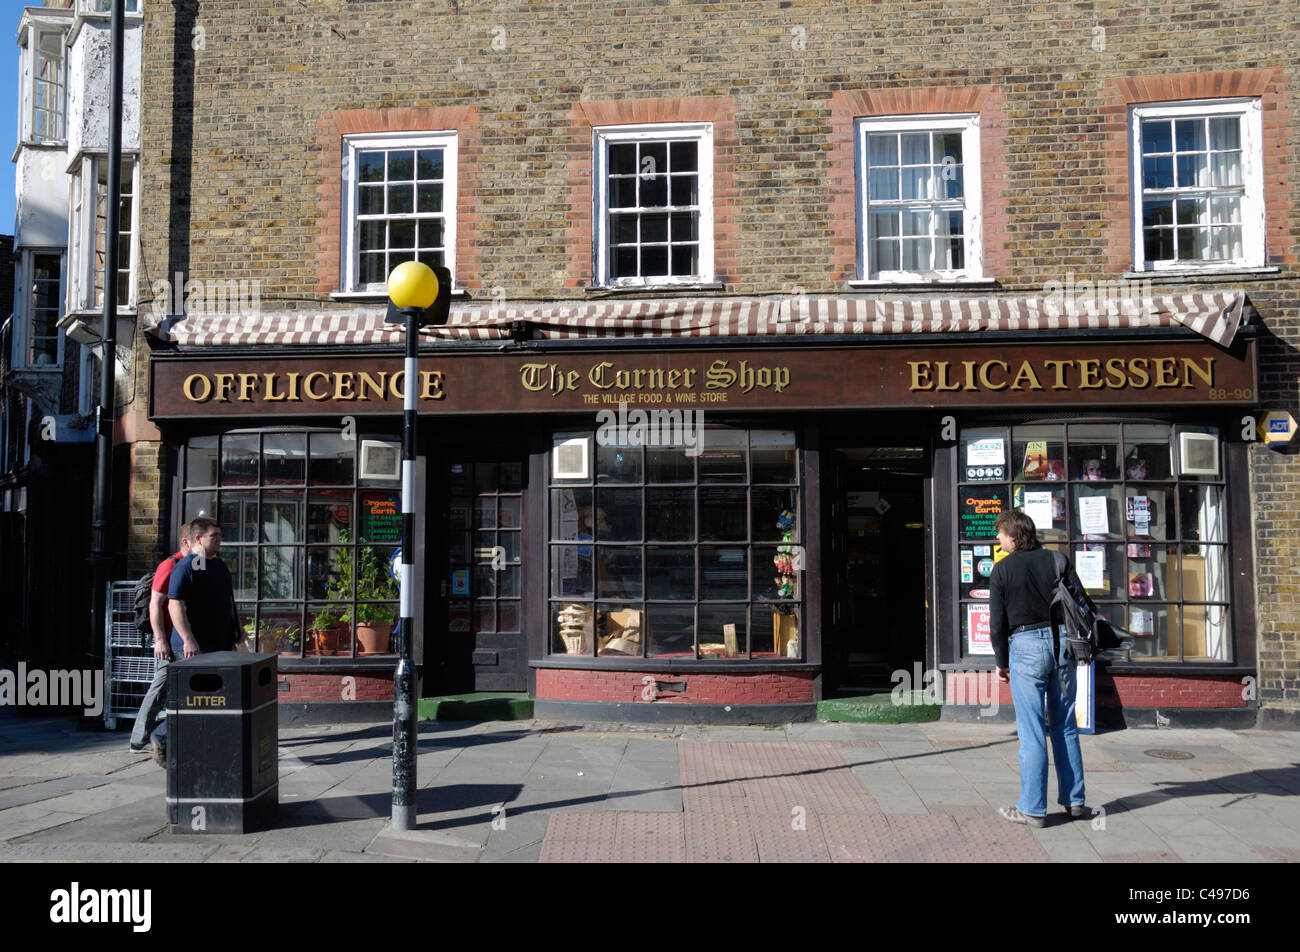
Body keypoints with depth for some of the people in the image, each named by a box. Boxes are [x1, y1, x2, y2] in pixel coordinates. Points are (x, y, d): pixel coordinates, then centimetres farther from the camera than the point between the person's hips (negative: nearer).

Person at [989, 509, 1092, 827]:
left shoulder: (1002, 569, -3)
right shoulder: (1056, 560, 5)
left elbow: (997, 622, -3)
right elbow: (1084, 604, 2)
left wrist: (1001, 662, 8)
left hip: (1025, 646, -4)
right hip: (1062, 644, 4)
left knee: (1032, 732, -1)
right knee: (1065, 726, 13)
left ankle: (1033, 809, 4)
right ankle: (1074, 801, 18)